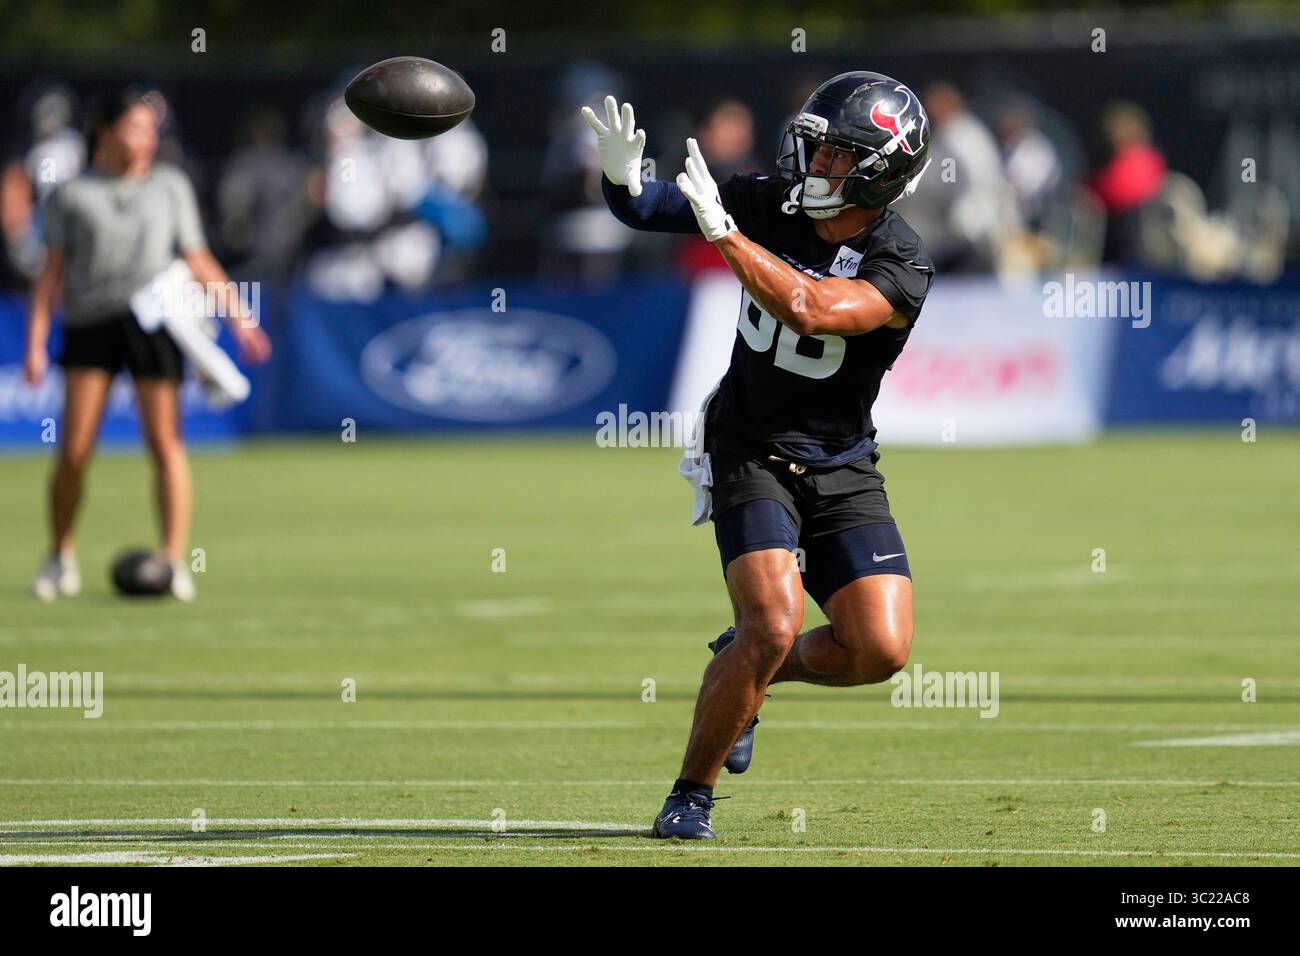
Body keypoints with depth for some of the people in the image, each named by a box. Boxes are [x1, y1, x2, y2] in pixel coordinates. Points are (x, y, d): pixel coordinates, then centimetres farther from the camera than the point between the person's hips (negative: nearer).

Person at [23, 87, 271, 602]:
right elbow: (52, 271, 7)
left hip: (155, 321, 1)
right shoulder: (70, 194, 9)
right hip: (91, 323, -1)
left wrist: (240, 318, 10)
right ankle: (60, 558, 10)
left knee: (164, 442, -8)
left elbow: (198, 263, 16)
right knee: (74, 449, -7)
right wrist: (35, 343, 0)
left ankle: (174, 560, -4)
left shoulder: (170, 186, 14)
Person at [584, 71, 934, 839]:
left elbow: (813, 312, -33)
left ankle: (748, 669, 20)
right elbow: (644, 209, -3)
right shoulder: (771, 204, -6)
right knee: (776, 625, -21)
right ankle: (692, 796, -4)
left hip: (842, 467, 1)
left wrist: (724, 233, -34)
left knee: (881, 651, -11)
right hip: (750, 453, -1)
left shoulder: (900, 265, -17)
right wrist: (622, 176, -26)